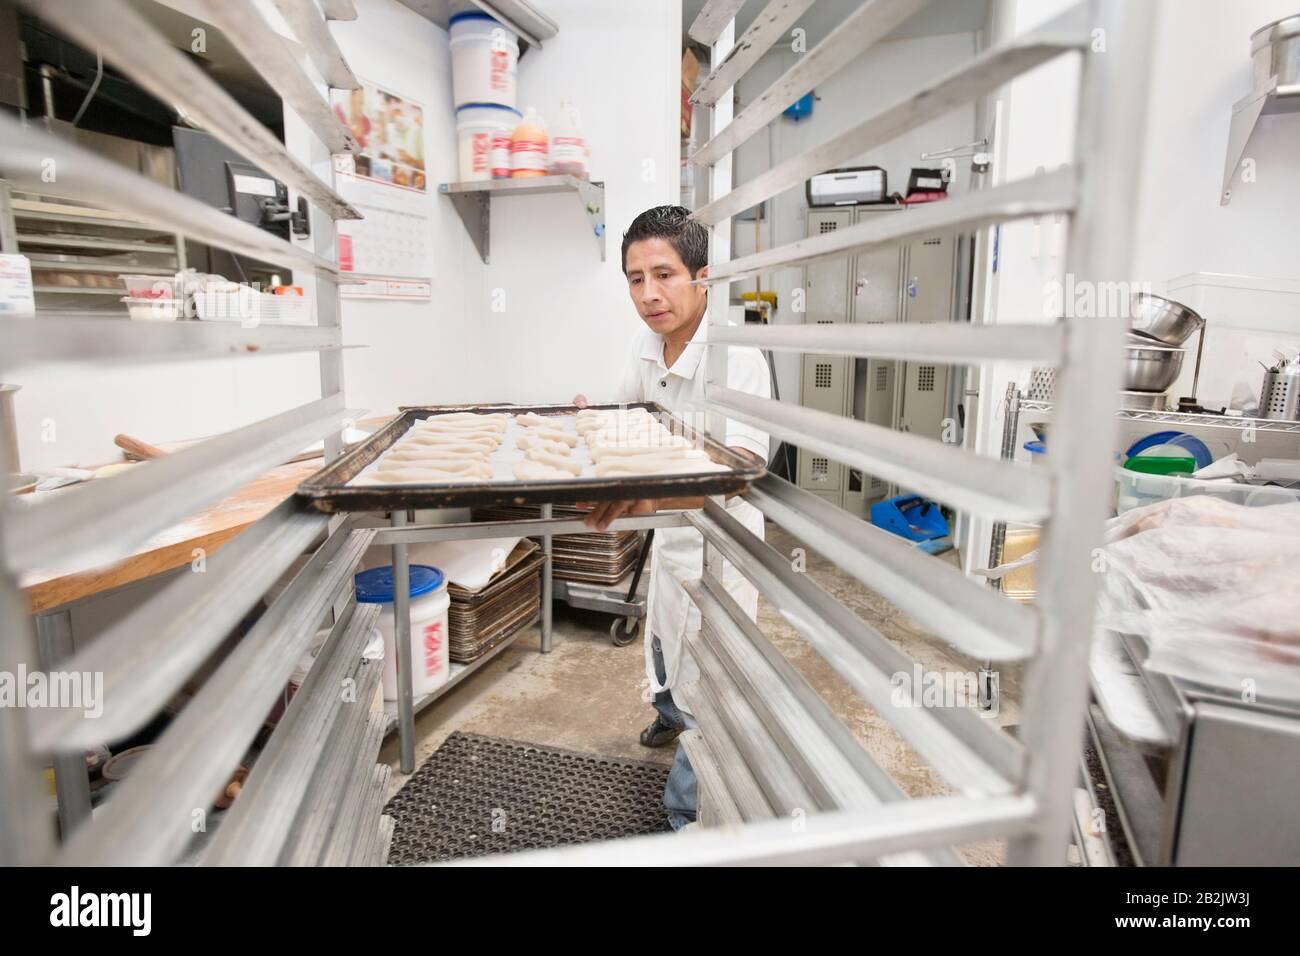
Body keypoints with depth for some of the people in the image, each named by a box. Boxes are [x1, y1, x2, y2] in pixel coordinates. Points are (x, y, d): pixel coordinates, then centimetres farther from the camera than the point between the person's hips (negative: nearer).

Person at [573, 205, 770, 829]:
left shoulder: (737, 360, -29)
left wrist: (652, 497, -59)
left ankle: (692, 820, 27)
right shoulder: (647, 345, -4)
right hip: (669, 531, 8)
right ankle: (670, 713, 63)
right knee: (664, 645, 31)